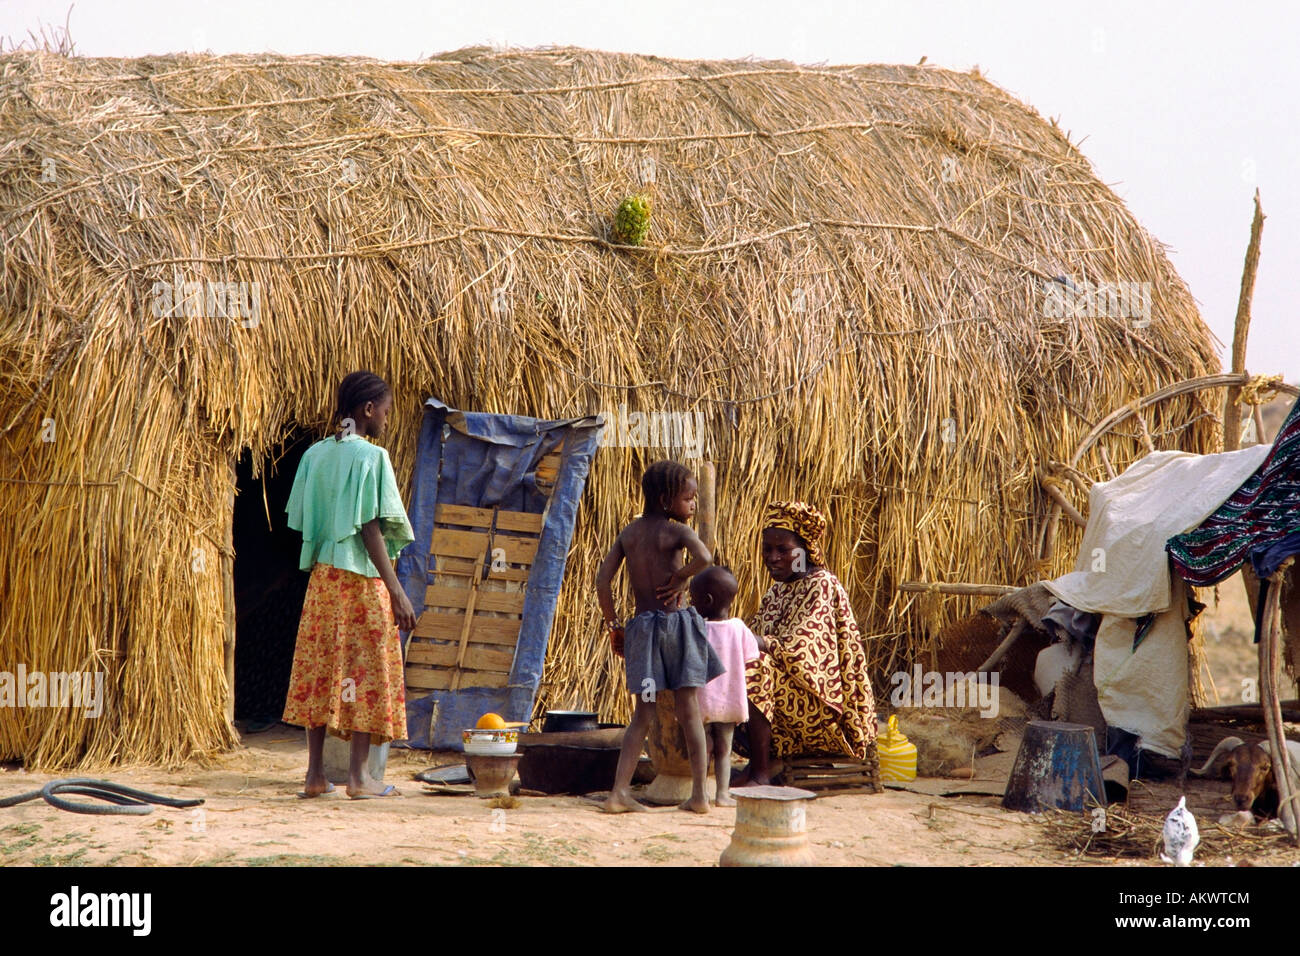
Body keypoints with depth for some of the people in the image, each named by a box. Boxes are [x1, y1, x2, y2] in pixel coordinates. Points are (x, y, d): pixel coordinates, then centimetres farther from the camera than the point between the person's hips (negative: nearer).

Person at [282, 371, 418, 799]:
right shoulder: (371, 456, -11)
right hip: (362, 577, -6)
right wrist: (397, 590, -14)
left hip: (321, 577, 6)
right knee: (367, 669, 1)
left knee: (319, 670, 8)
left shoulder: (315, 454, 8)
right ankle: (358, 776, 4)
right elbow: (371, 529, -16)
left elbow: (301, 522, 10)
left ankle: (315, 773, 10)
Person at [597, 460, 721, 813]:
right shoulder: (676, 531, -8)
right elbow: (704, 557, -29)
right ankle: (699, 794, 6)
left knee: (643, 714, 10)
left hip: (642, 627, 4)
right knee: (690, 712, 4)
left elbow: (602, 581, 4)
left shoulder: (628, 533, 9)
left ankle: (619, 791, 1)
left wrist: (613, 626, 11)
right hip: (677, 624, -4)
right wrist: (681, 577, -10)